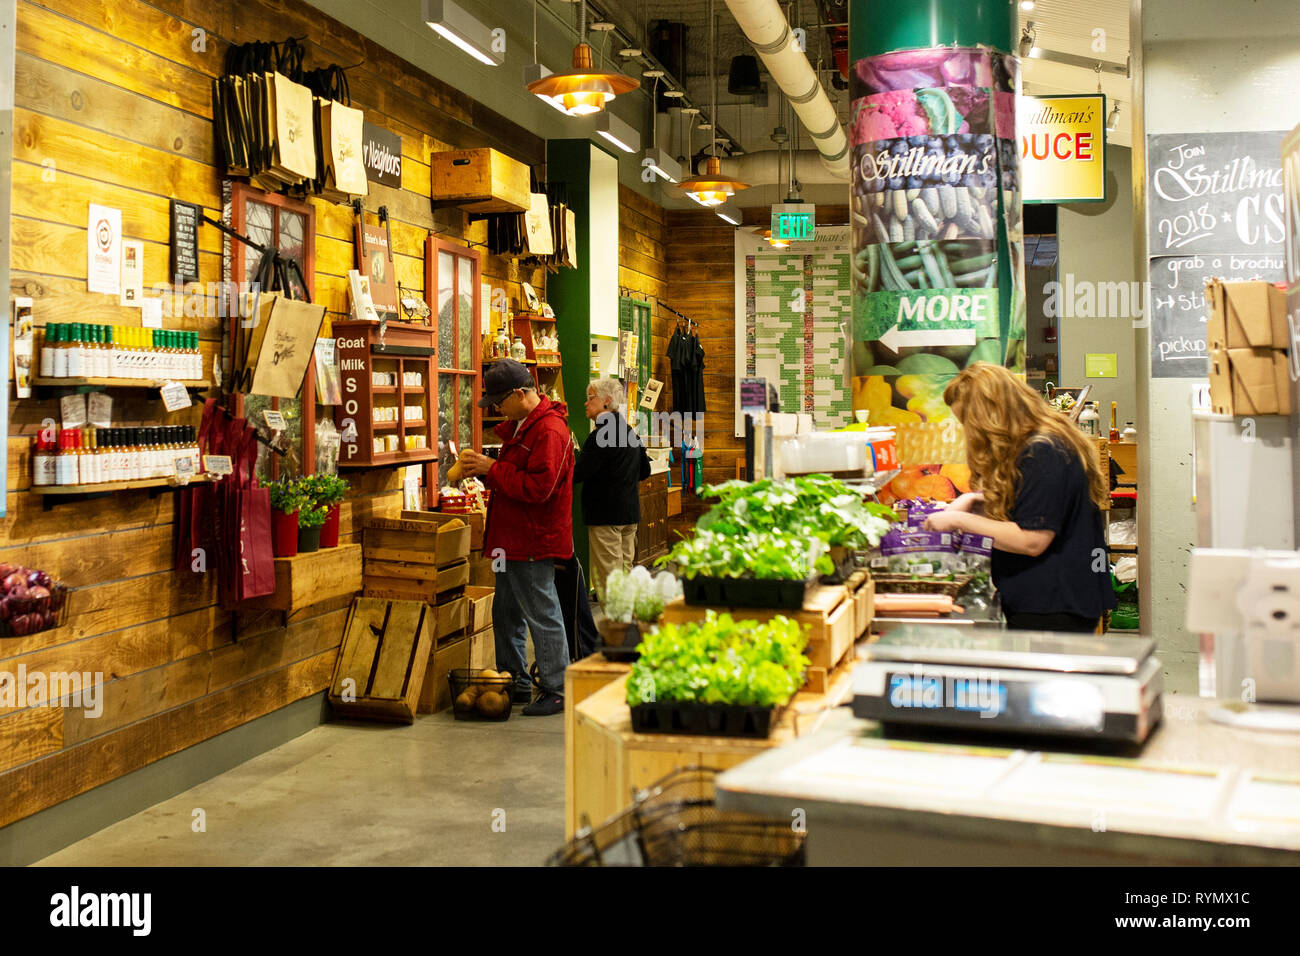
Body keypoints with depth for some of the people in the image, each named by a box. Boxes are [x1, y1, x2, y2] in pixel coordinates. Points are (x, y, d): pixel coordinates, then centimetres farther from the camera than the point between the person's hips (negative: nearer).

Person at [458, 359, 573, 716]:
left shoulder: (549, 430, -18)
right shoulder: (520, 425, 16)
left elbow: (538, 487, -25)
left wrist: (491, 469, -18)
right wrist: (483, 469, 4)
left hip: (535, 542, -11)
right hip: (513, 539, 11)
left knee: (542, 614, -3)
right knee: (506, 612, 16)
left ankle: (556, 690, 6)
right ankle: (515, 683, 28)